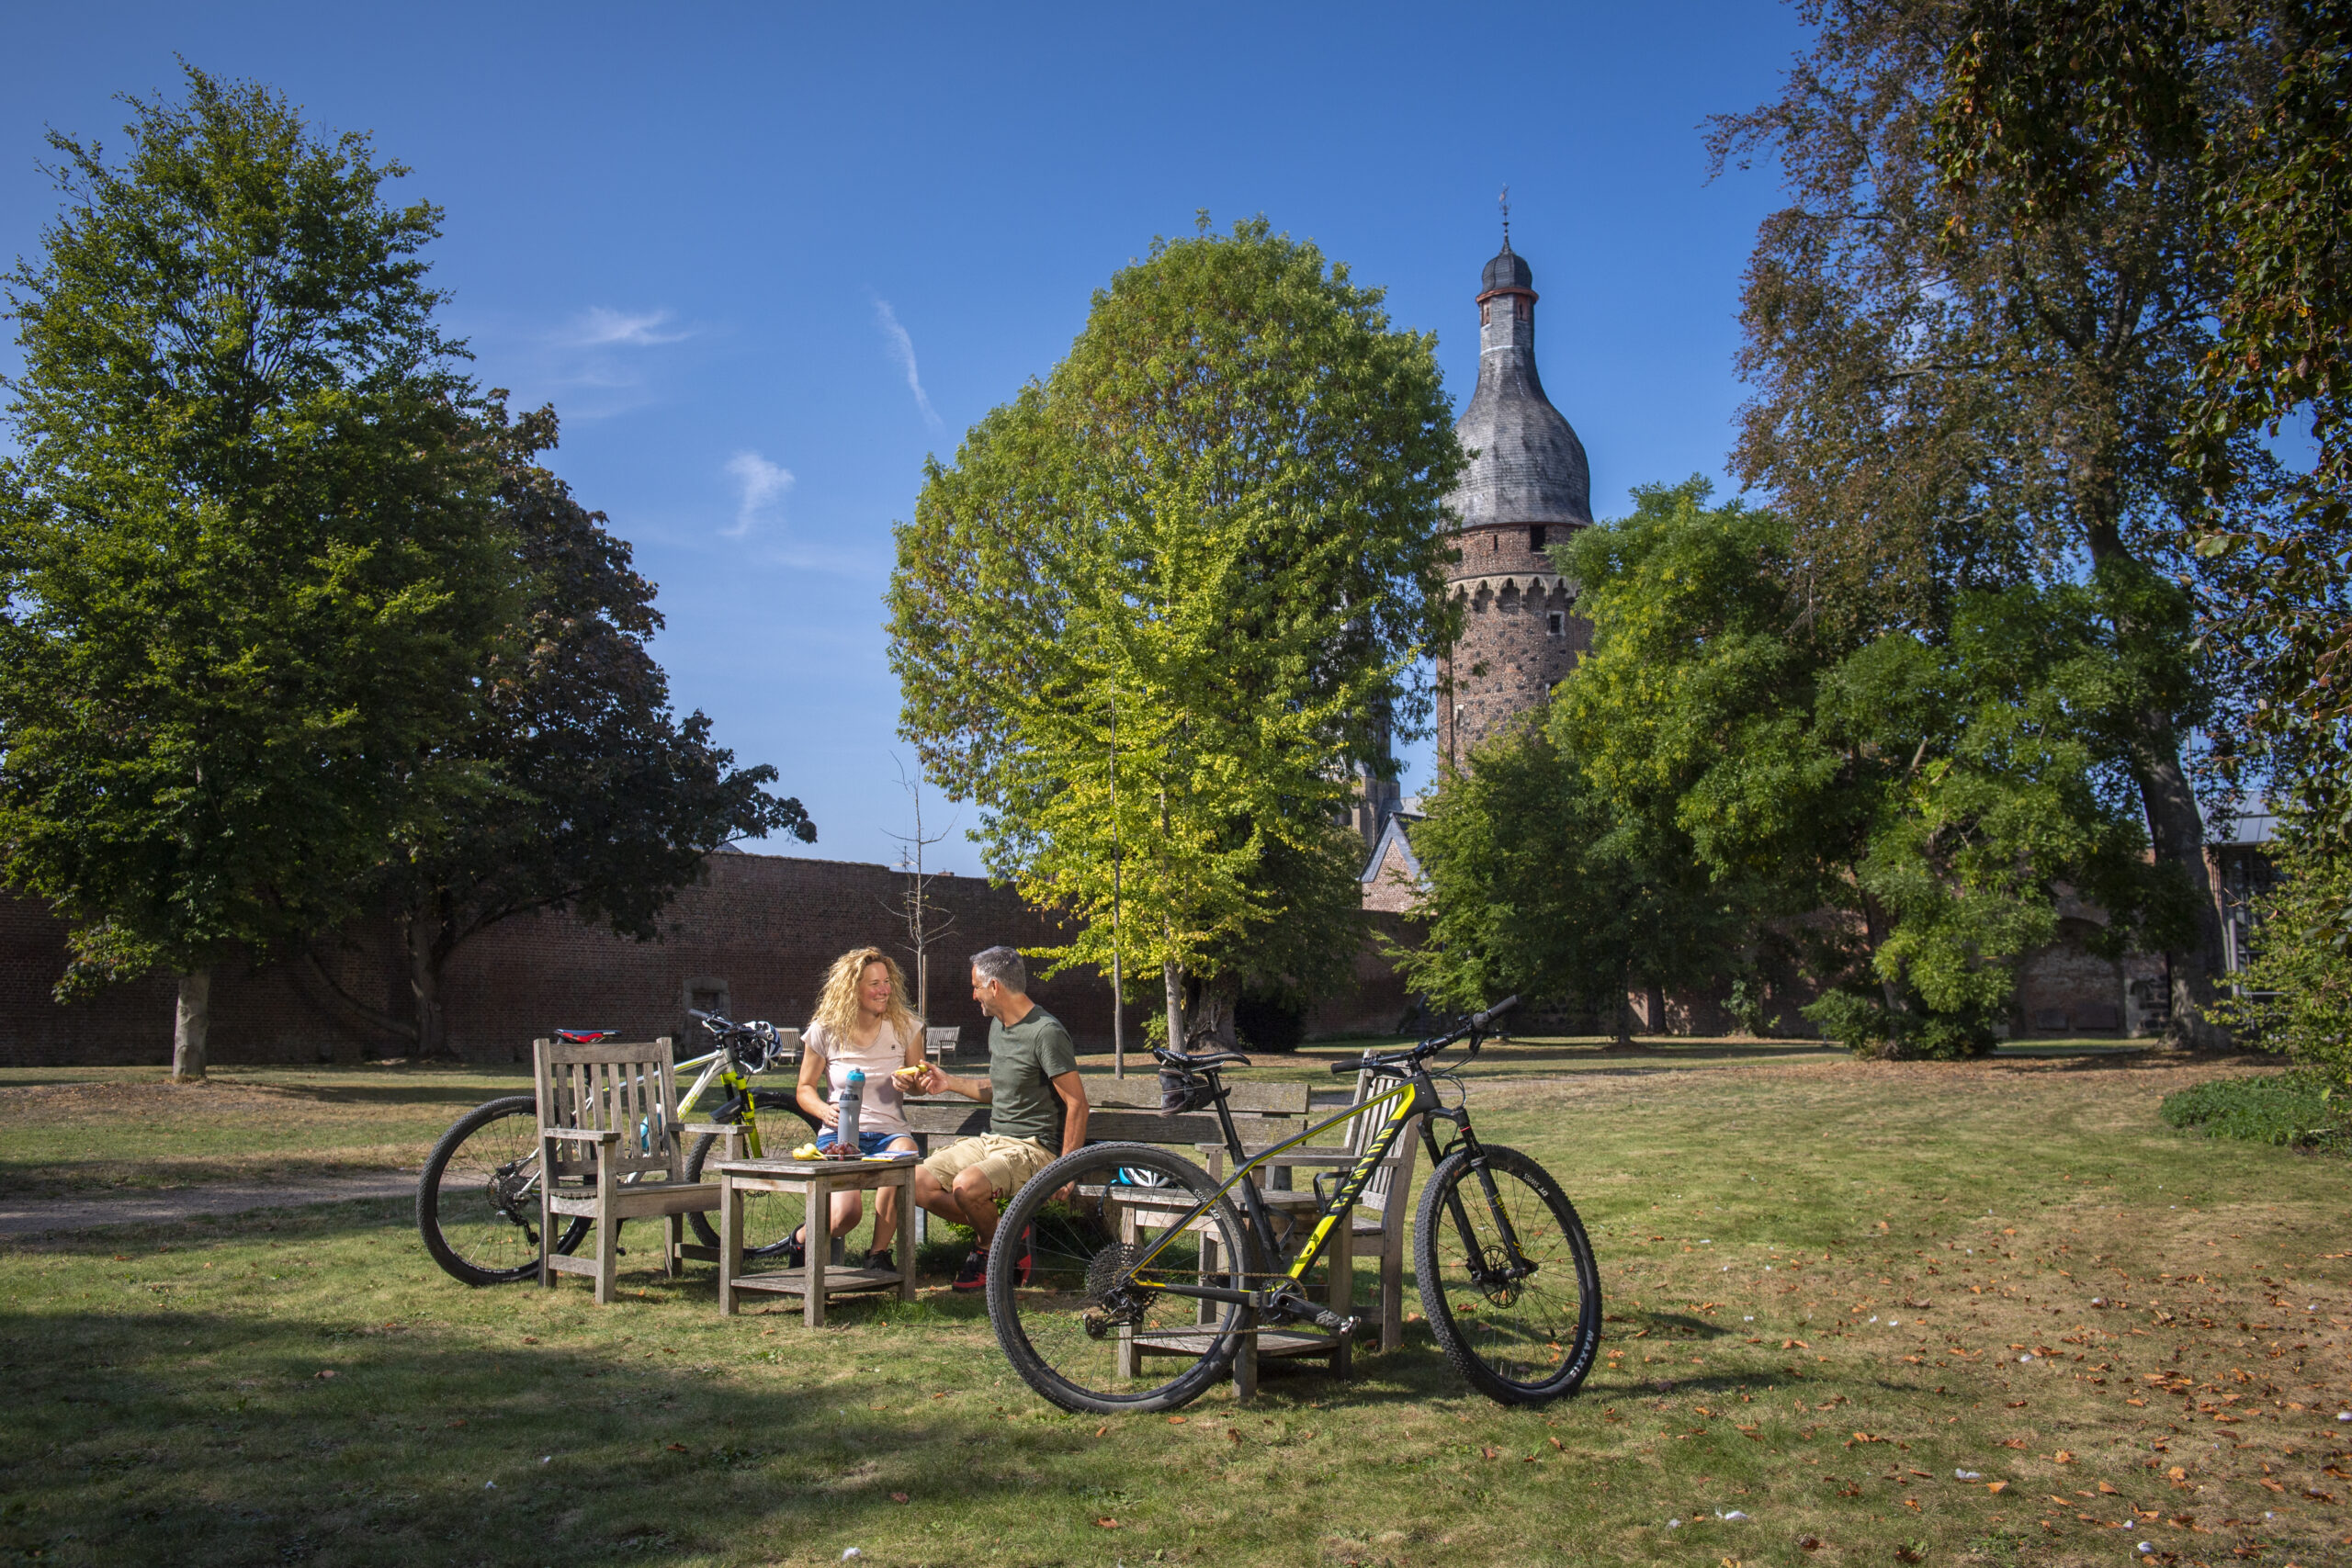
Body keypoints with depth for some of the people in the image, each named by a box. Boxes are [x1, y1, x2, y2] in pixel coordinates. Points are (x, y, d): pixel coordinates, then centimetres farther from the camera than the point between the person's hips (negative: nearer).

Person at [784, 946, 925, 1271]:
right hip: (840, 1132, -2)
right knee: (846, 1214, -27)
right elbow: (804, 1088, 9)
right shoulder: (824, 1031, 2)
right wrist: (824, 1110, -14)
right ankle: (801, 1239, 13)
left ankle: (879, 1253, -16)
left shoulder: (905, 1025, 6)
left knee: (904, 1152, -37)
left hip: (890, 1131, 2)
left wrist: (908, 1083, -11)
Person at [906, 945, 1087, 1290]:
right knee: (919, 1183, -8)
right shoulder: (998, 1025, 13)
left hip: (1032, 1148, -9)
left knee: (967, 1186, -33)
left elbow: (1077, 1103, -18)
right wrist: (949, 1083, 15)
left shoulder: (1046, 1032, -17)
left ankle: (993, 1252, -1)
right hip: (992, 1140, 9)